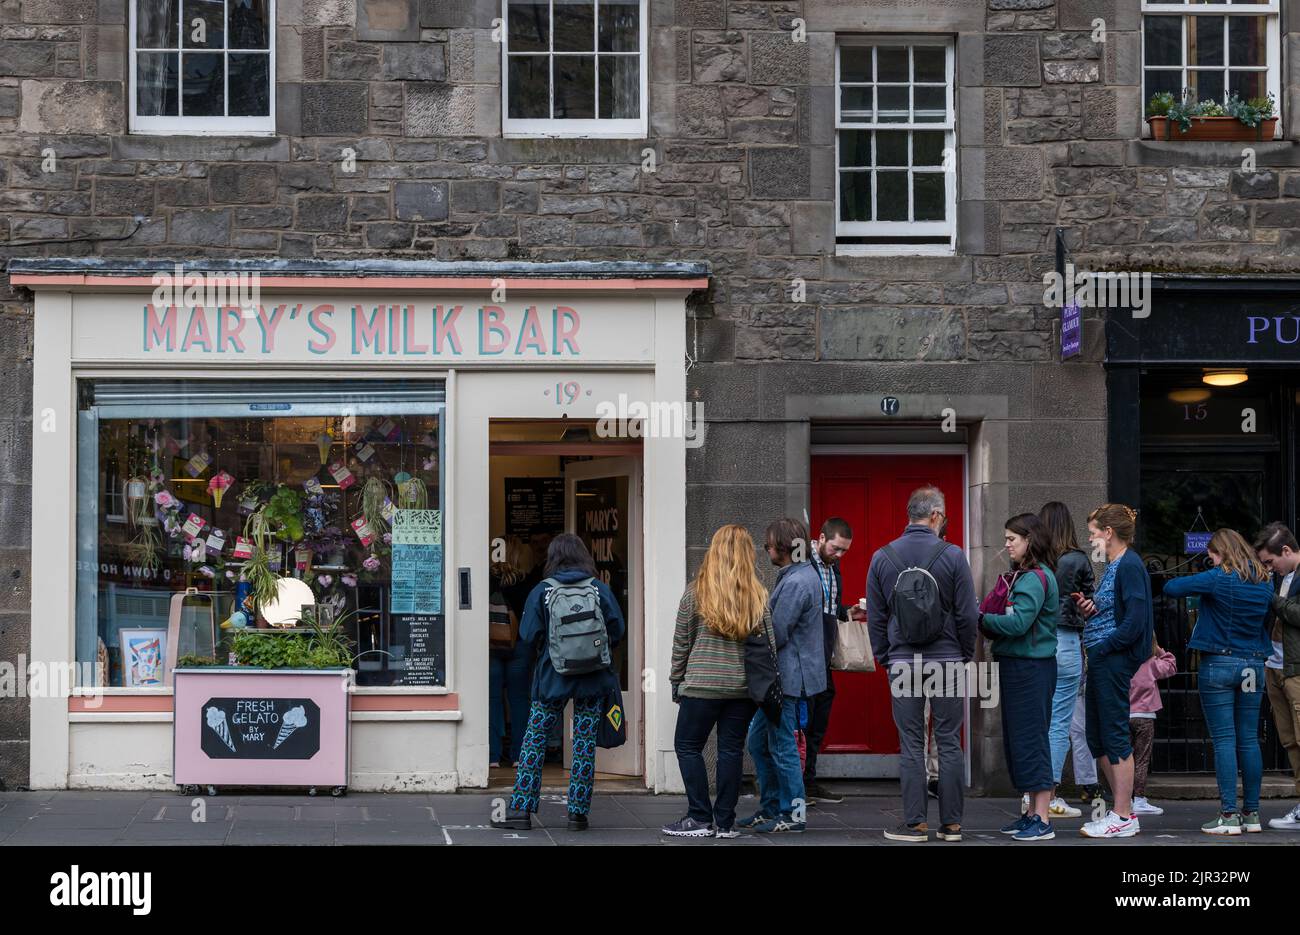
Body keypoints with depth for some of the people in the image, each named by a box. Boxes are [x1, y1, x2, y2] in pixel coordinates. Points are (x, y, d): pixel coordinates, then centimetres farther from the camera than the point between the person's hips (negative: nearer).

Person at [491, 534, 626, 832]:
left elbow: (528, 635, -7)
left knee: (534, 740, 6)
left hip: (552, 678, -1)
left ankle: (520, 810, 4)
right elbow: (618, 631, -3)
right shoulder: (599, 589, -1)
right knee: (585, 743, 6)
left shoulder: (542, 590, -4)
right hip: (592, 679, 1)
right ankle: (578, 813, 7)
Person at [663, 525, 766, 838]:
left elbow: (681, 643, 0)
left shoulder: (696, 592, -4)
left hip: (702, 685, -3)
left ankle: (700, 818, 6)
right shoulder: (758, 596, 2)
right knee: (731, 750, 8)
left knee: (688, 746, 8)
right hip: (744, 687, 3)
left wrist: (677, 682, 10)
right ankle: (725, 822, 11)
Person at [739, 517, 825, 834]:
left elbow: (776, 635, -21)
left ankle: (793, 814, 7)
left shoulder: (795, 583, -20)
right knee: (759, 742, 16)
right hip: (781, 677, 10)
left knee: (782, 747, -1)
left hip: (788, 675, -10)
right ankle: (769, 809, 24)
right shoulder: (805, 574, 13)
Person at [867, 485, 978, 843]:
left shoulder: (882, 557, 2)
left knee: (911, 745, 4)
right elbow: (968, 614, -3)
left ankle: (915, 823, 4)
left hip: (902, 662, 2)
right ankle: (951, 823, 8)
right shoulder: (952, 555, -5)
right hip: (947, 660, -1)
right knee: (949, 743, 5)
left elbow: (875, 617, 6)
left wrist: (884, 657, 16)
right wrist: (966, 654, 11)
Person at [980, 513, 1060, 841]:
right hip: (1016, 665, 10)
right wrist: (987, 620, -1)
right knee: (1019, 738, 13)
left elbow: (1018, 623, -23)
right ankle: (1033, 813, 21)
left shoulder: (1035, 578, -14)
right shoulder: (1024, 575, 16)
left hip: (1031, 667, -10)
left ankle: (1043, 821, -5)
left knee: (1030, 739, -7)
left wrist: (982, 619, -13)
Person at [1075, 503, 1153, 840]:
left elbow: (1135, 620, -21)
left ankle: (1124, 818, 1)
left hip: (1115, 661, -10)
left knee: (1115, 737, -5)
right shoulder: (1112, 566, 16)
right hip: (1101, 662, 10)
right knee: (1097, 737, 13)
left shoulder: (1130, 566, -14)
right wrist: (1090, 607, 4)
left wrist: (1101, 648, -16)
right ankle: (1121, 809, 21)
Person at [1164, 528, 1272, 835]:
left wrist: (1193, 583, 9)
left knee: (1224, 740, -4)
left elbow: (1170, 588, -13)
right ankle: (1252, 813, 12)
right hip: (1253, 665, 5)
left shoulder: (1218, 579, -13)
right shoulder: (1264, 582, 5)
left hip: (1218, 663, -5)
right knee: (1249, 740, 9)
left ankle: (1229, 815, -6)